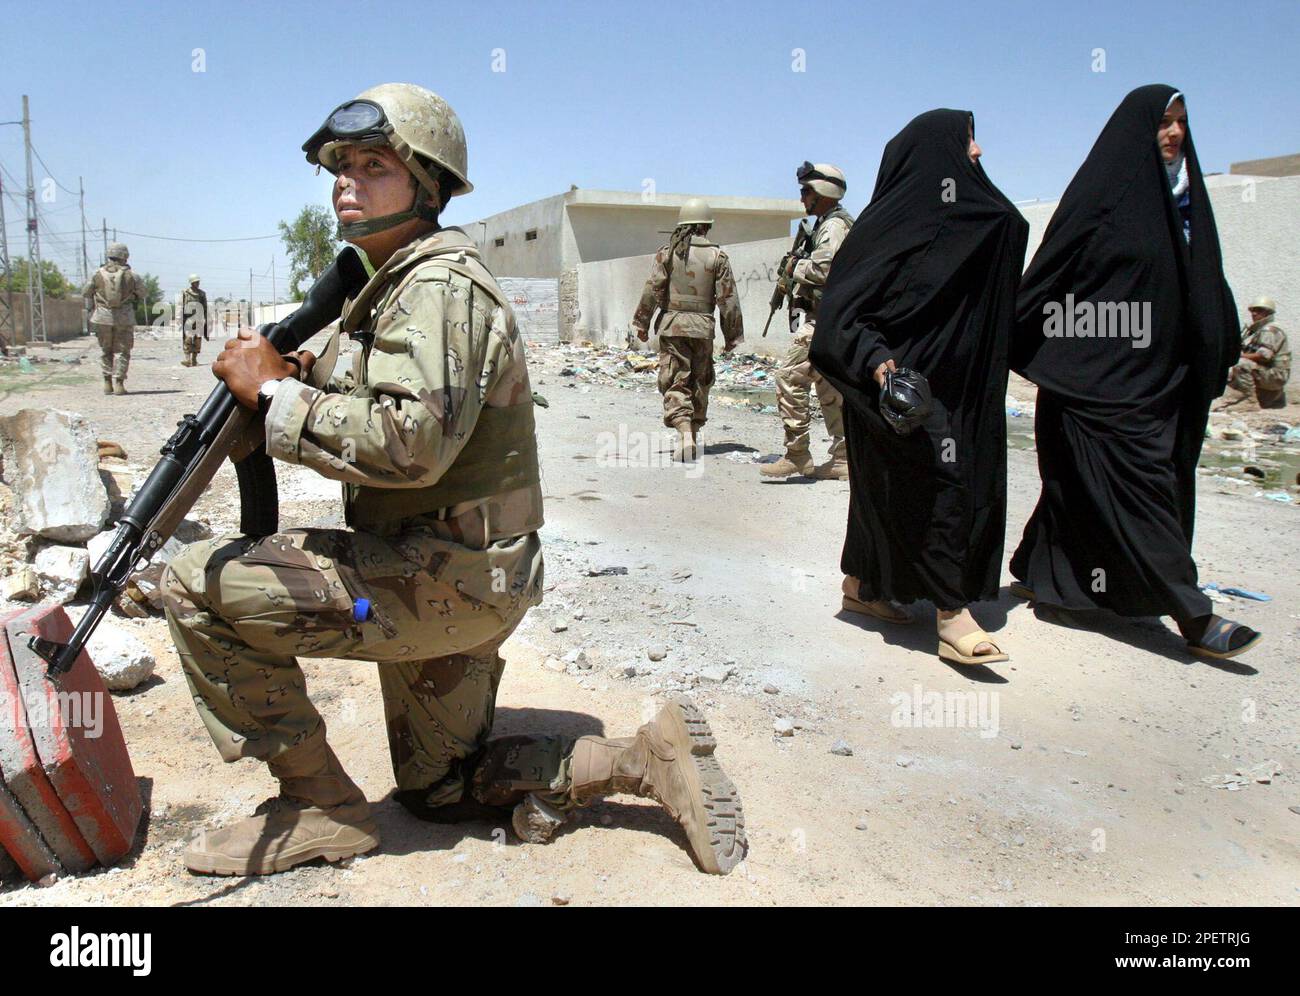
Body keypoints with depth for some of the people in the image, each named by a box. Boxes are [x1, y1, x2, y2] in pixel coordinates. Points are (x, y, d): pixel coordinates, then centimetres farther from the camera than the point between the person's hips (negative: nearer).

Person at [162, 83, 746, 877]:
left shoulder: (440, 284, -17)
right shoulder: (396, 283, 17)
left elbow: (409, 443, -31)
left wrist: (273, 392, -21)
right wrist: (308, 382, 0)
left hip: (446, 580, -11)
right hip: (449, 580, 11)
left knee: (200, 585, -13)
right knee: (440, 789, 21)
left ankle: (319, 805, 0)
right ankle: (647, 759, 17)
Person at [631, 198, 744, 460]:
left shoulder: (666, 252, 0)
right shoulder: (717, 255, 0)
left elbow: (652, 290, -3)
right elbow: (727, 298, -1)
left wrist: (642, 323, 6)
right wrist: (731, 335, 6)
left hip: (671, 324, -1)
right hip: (702, 326, 1)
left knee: (675, 382, -1)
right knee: (700, 381, 16)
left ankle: (685, 435, -18)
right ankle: (694, 433, 25)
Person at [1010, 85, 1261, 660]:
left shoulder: (1182, 192, 15)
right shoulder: (1101, 190, -7)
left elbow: (1204, 280, 19)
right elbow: (1049, 273, -9)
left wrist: (1225, 349, 19)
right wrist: (1012, 340, -10)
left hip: (1159, 371, 8)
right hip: (1104, 371, -8)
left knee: (1083, 484, 13)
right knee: (1139, 482, -8)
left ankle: (1037, 574, 26)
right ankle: (1193, 618, -7)